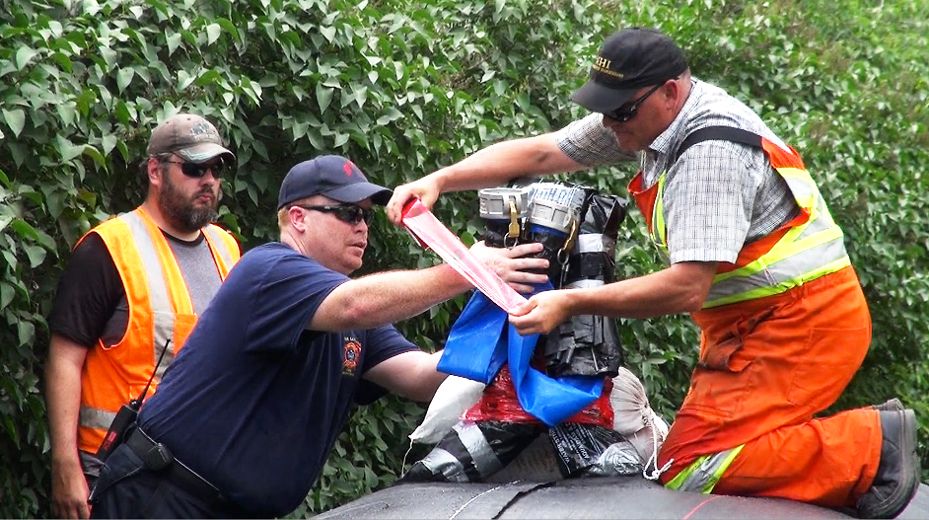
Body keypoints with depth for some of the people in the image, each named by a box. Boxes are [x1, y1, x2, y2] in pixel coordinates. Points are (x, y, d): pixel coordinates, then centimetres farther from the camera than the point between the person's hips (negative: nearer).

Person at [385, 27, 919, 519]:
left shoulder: (710, 151, -23)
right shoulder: (646, 116, 4)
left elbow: (687, 288, -27)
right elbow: (539, 153, 8)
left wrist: (571, 303, -25)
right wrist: (439, 181, -2)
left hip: (797, 325, -10)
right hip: (751, 320, 10)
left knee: (687, 472, -18)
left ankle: (868, 447, -12)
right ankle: (872, 433, 8)